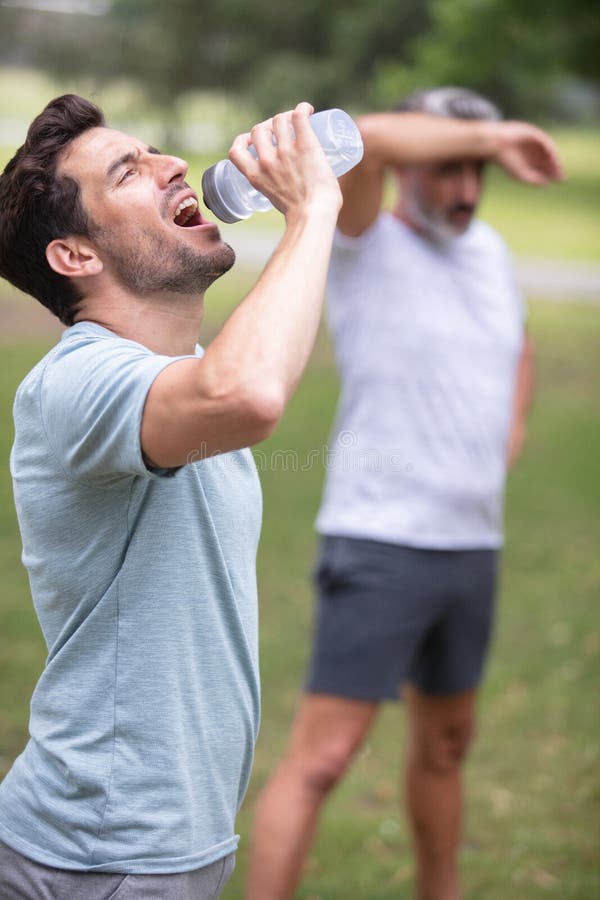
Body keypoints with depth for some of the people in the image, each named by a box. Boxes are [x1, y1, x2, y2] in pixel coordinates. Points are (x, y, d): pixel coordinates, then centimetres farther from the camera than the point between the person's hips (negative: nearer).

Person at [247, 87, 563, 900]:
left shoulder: (487, 249, 11)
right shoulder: (367, 245, -9)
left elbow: (517, 342, 32)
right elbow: (361, 139, -31)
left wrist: (510, 431, 14)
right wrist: (492, 136, -22)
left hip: (473, 543, 7)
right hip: (380, 546, -7)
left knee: (446, 742, 21)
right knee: (321, 758, -9)